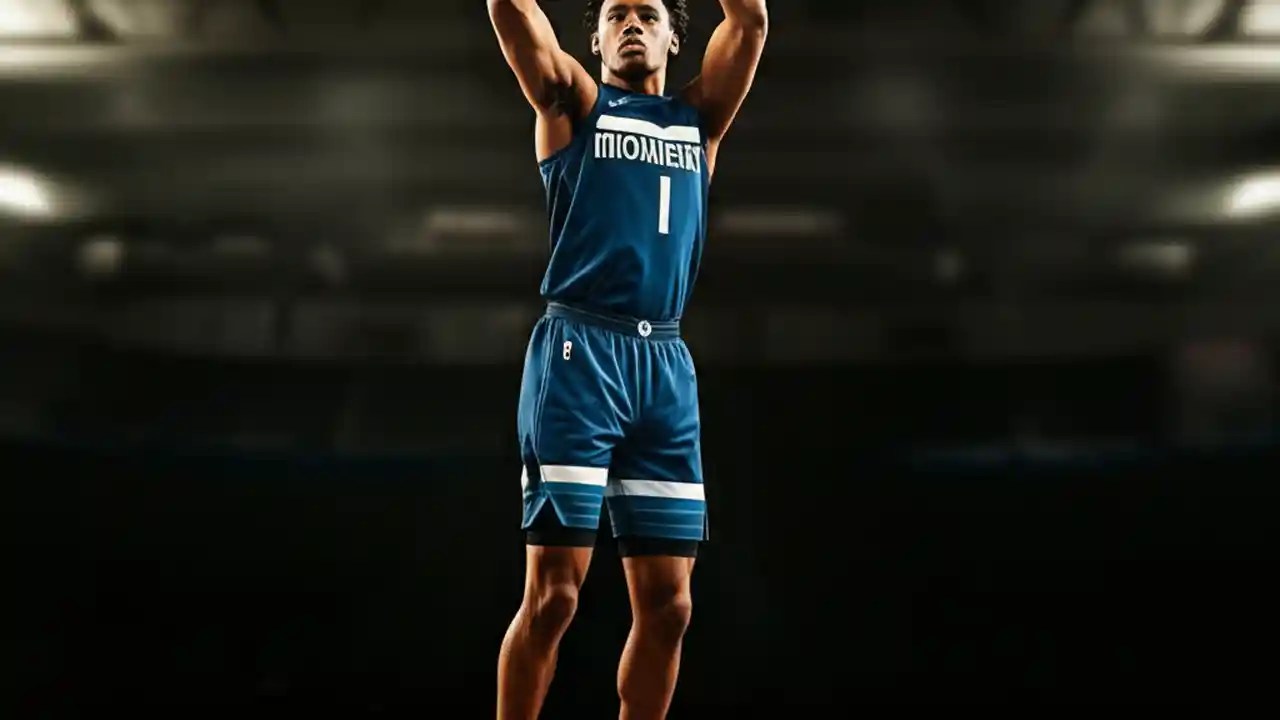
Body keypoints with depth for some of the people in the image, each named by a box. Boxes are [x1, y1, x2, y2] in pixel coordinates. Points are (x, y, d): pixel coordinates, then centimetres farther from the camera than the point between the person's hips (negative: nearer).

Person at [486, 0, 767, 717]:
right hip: (579, 353, -4)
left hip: (667, 363, 4)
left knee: (667, 603, 3)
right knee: (553, 593, -8)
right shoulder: (573, 103, 12)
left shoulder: (700, 117, 20)